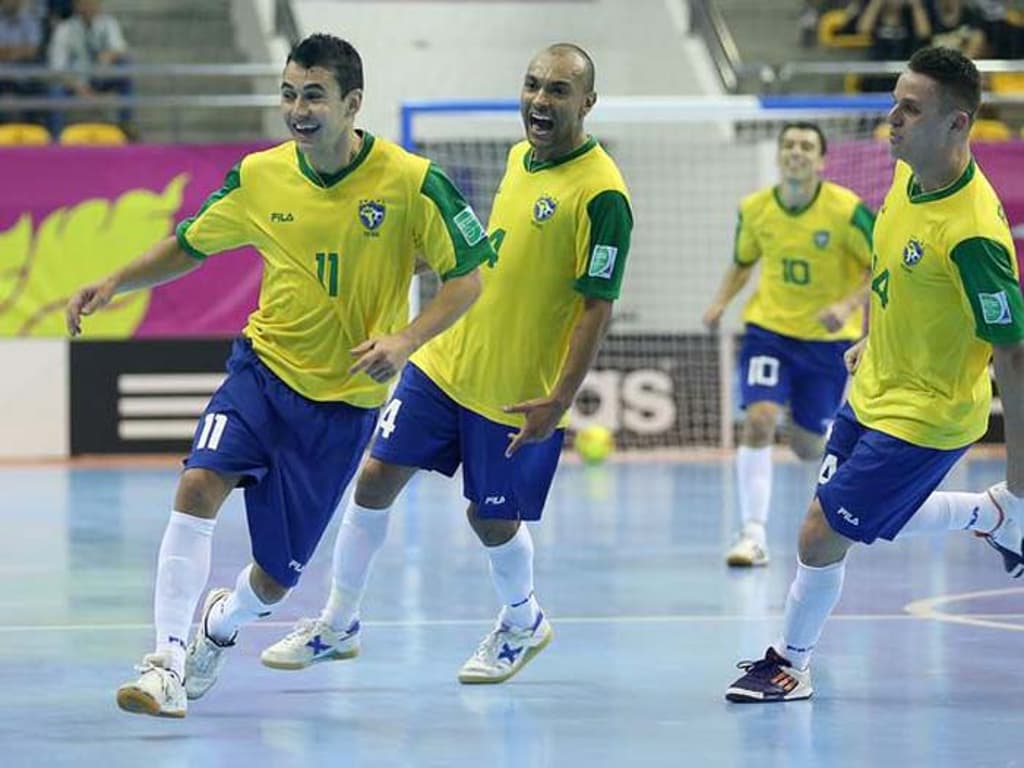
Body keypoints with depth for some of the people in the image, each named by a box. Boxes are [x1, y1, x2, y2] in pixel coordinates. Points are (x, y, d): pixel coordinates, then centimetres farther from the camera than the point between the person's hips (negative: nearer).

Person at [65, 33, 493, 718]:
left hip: (346, 398, -2)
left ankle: (222, 623, 40)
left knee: (276, 577, 3)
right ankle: (168, 661, -23)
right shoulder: (259, 177, -4)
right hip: (265, 363, 2)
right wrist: (114, 283, -3)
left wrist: (405, 339, -23)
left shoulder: (411, 183, -14)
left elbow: (467, 277, -8)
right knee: (200, 483, -28)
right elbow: (190, 246, 12)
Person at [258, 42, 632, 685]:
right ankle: (338, 625, 20)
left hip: (517, 393, -7)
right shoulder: (519, 158, 5)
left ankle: (523, 625, 38)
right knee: (375, 480, 4)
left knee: (493, 520, 7)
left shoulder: (601, 193, -19)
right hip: (444, 362, 7)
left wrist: (559, 400, -24)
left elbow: (597, 306, -20)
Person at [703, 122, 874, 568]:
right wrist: (721, 302, -3)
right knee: (758, 421, -19)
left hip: (829, 338, -1)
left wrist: (848, 305, -24)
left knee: (807, 447, 7)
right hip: (769, 329, 2)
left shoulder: (847, 211, -16)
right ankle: (753, 536, -14)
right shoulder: (754, 209, -5)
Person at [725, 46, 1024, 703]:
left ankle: (791, 663, 22)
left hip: (925, 415, -9)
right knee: (877, 524, 24)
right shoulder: (909, 175, -7)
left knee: (822, 537, -2)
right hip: (875, 391, 9)